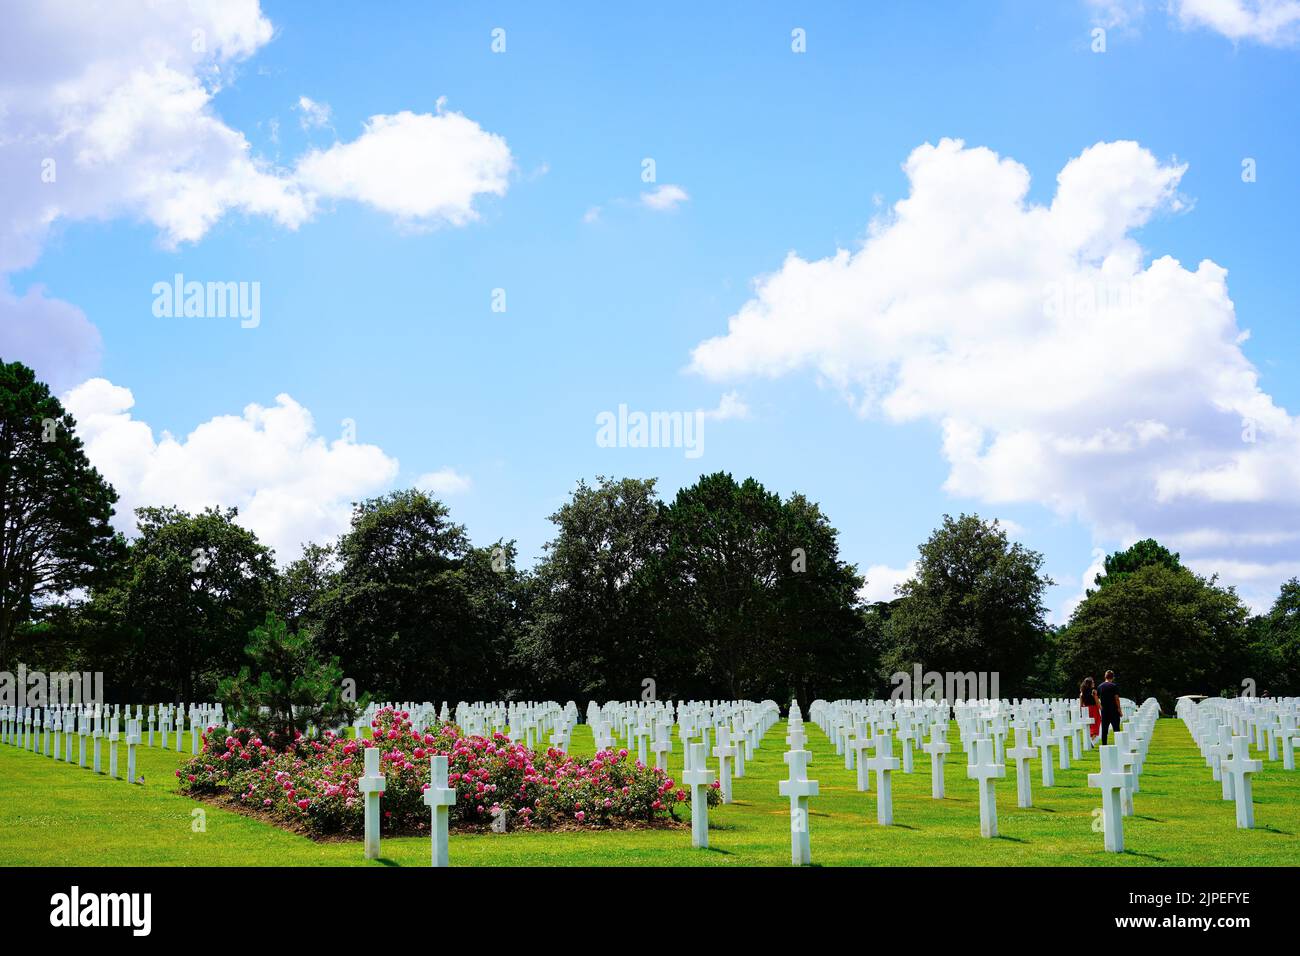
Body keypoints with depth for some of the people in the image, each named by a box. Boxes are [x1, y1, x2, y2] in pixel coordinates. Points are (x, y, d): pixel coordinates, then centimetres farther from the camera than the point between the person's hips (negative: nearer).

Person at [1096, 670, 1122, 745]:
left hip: (1104, 711, 4)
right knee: (1116, 730, 0)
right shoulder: (1114, 686, -9)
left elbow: (1097, 698, 9)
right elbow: (1116, 698, -11)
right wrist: (1119, 710, -5)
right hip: (1113, 710, -4)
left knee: (1104, 730, 6)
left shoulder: (1100, 686, 7)